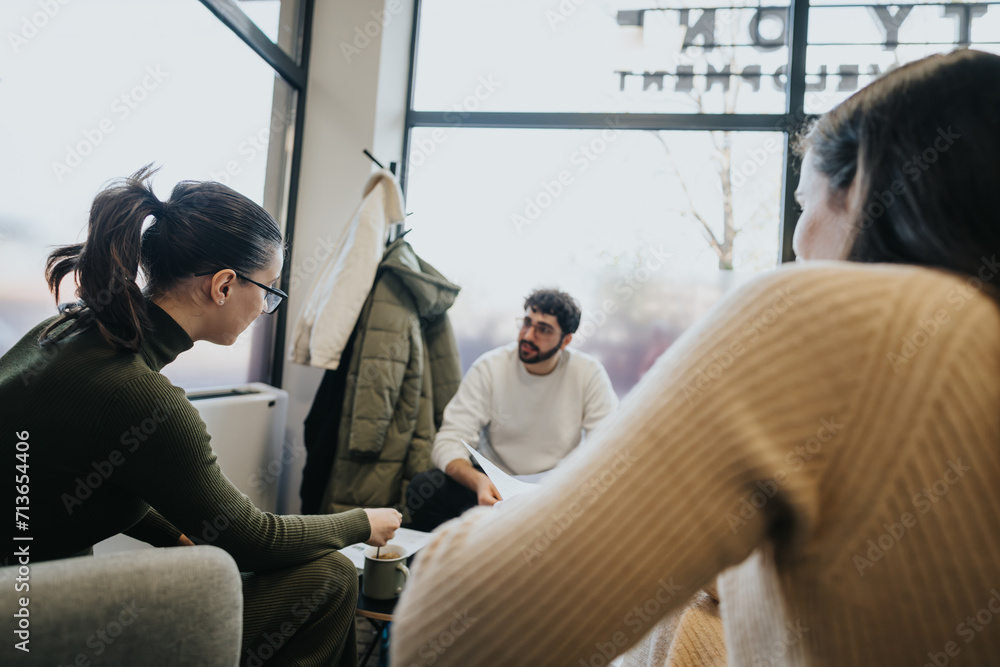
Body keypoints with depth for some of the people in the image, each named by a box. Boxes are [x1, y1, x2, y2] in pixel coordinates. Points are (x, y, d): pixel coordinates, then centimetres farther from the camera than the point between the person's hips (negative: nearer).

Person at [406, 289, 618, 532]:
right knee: (424, 488, -25)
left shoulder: (589, 373, -6)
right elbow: (449, 441, -13)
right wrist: (478, 481, -35)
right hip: (495, 485, 0)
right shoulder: (489, 368, -8)